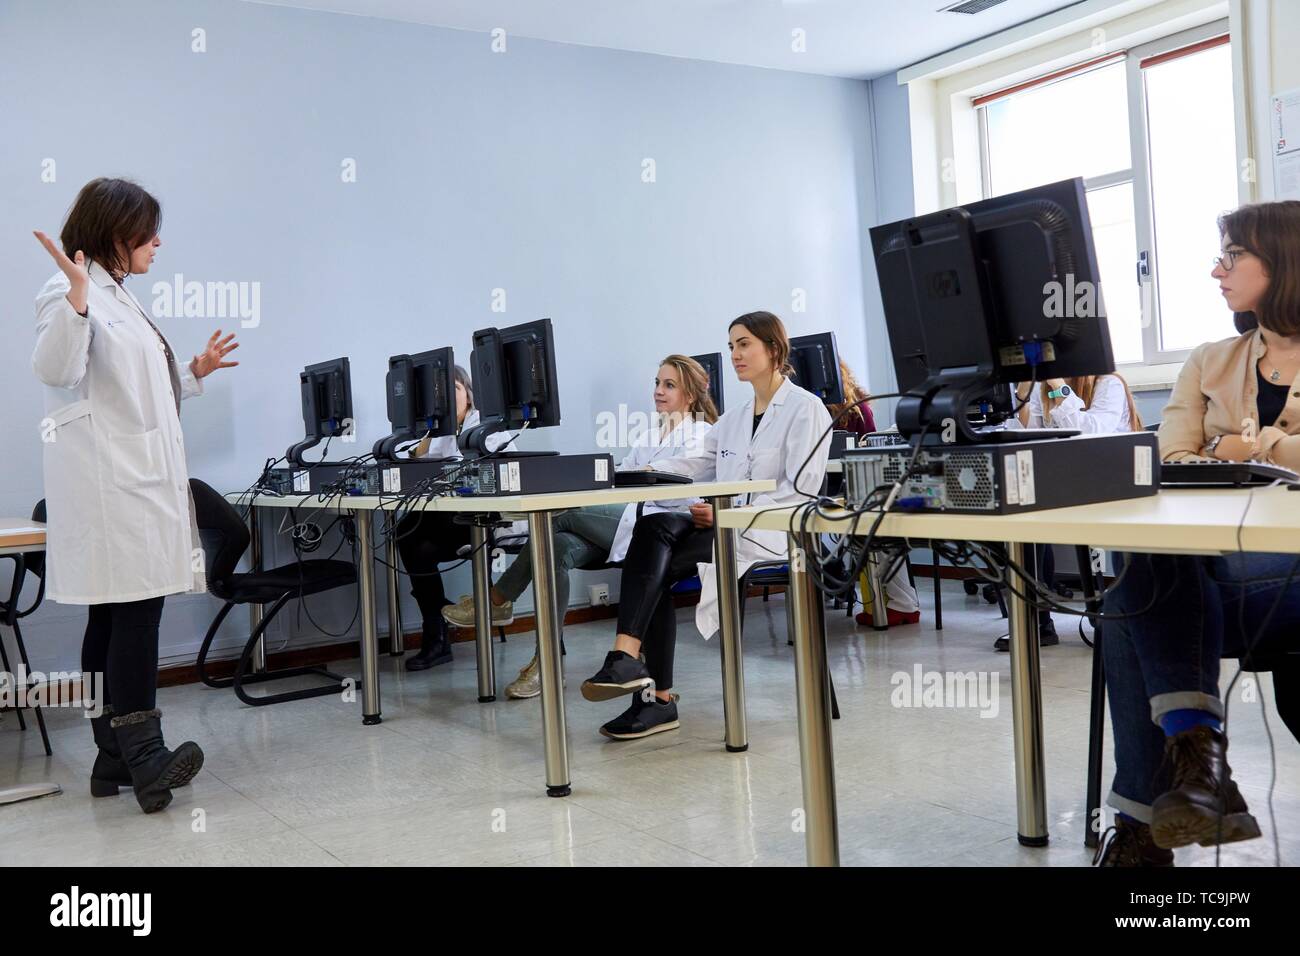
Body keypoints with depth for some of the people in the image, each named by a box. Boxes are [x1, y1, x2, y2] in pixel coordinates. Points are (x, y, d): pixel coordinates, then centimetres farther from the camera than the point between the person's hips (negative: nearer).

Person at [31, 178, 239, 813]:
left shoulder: (119, 296, 23)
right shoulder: (70, 294, -6)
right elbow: (55, 369, -23)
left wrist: (196, 372, 28)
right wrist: (74, 298, -34)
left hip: (138, 478, 10)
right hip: (109, 482, -10)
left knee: (116, 616, 8)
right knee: (136, 608, -16)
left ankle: (115, 759, 11)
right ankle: (145, 758, -18)